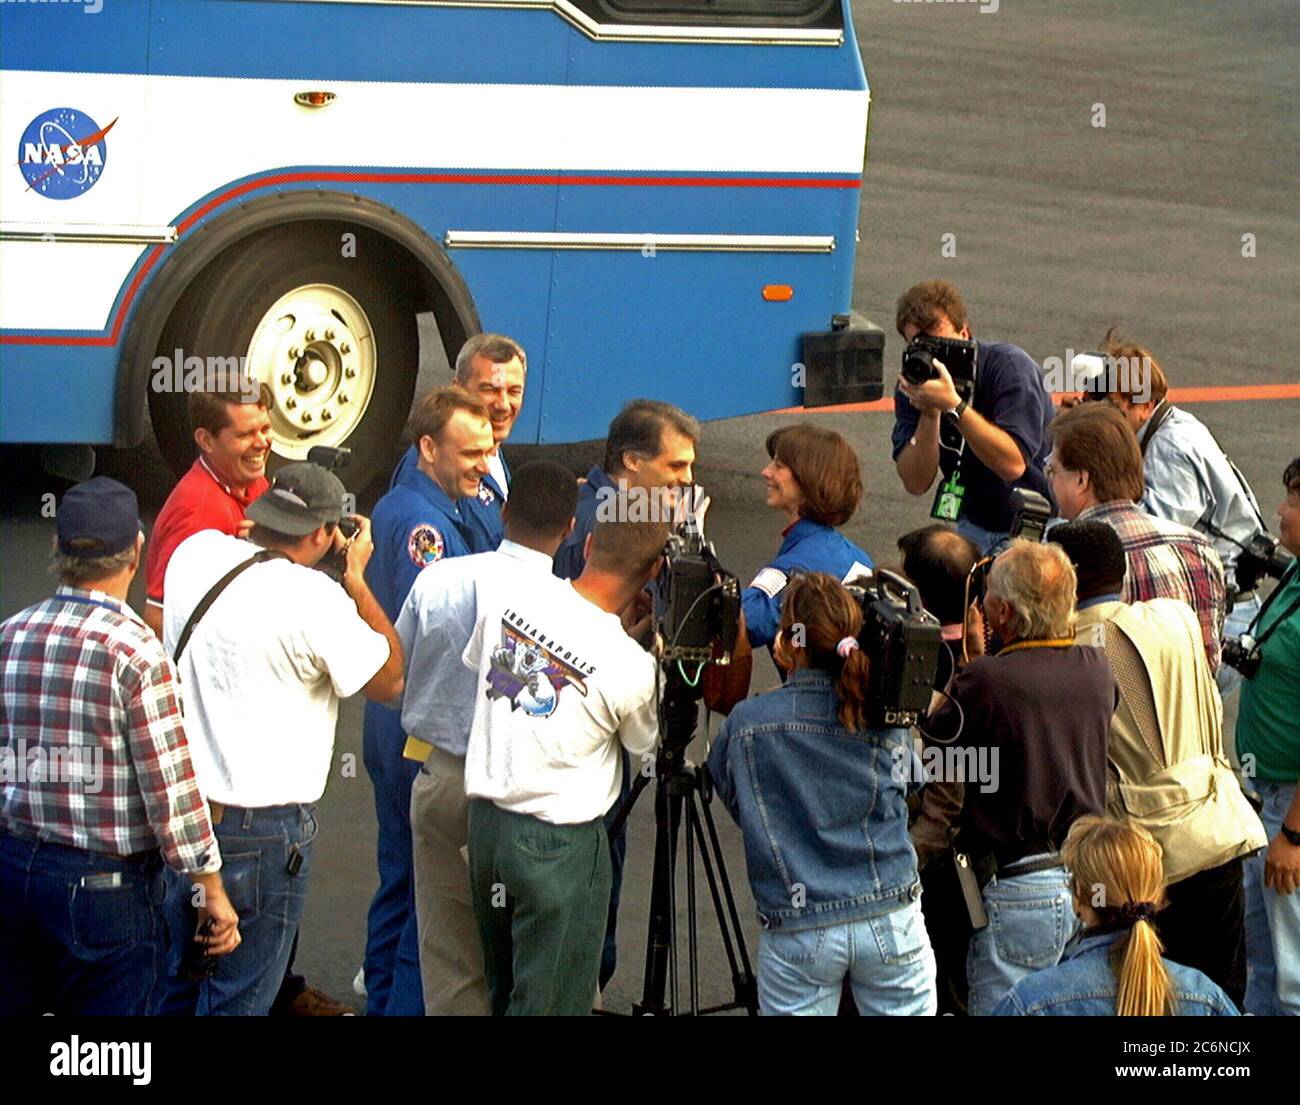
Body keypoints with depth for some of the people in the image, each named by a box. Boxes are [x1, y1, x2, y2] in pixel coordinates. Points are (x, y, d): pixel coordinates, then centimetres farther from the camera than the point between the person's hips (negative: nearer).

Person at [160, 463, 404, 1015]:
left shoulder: (196, 554, 0)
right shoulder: (314, 598, -19)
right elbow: (389, 680, -5)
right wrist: (357, 579, 1)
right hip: (259, 822, -7)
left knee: (178, 980, 20)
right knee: (239, 998, 5)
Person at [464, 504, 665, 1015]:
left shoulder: (506, 593, -9)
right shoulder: (630, 668, -22)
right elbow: (645, 742, -1)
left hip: (485, 815, 6)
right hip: (560, 843, -6)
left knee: (503, 990, 21)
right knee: (550, 1004, 5)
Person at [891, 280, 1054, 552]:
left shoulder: (1009, 365, -17)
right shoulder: (912, 383, -4)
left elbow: (1013, 464, -30)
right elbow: (916, 484, -11)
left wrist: (953, 404, -35)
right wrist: (929, 414, -24)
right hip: (976, 524, 5)